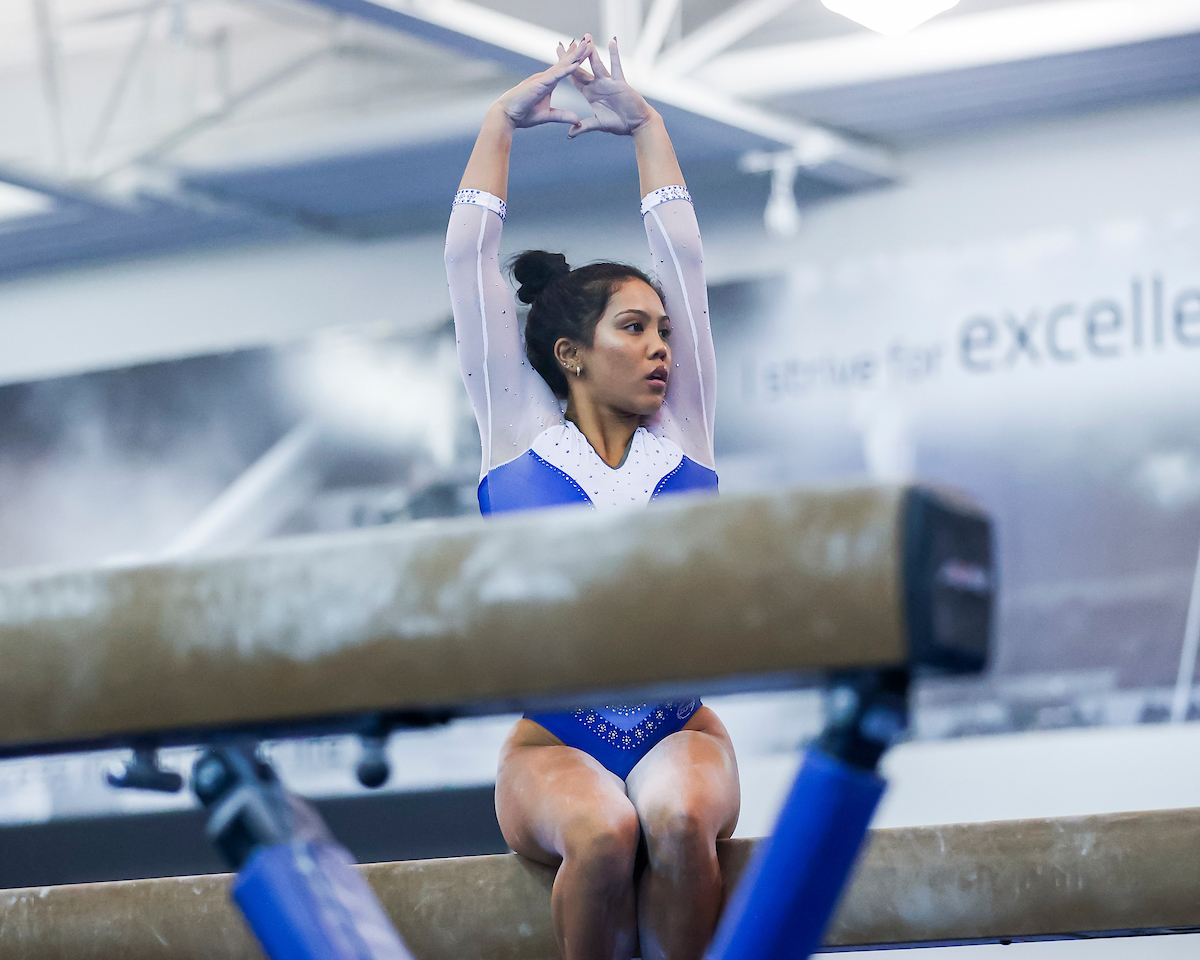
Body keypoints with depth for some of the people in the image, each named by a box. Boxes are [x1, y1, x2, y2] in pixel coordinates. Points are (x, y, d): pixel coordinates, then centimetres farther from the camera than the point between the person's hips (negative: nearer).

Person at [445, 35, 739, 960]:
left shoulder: (681, 432, 10)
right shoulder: (520, 434, 6)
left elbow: (682, 259, 11)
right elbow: (471, 262, 6)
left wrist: (644, 123, 15)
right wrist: (502, 122, 11)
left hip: (680, 733, 2)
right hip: (554, 747, -1)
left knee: (676, 817, -33)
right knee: (604, 832, -34)